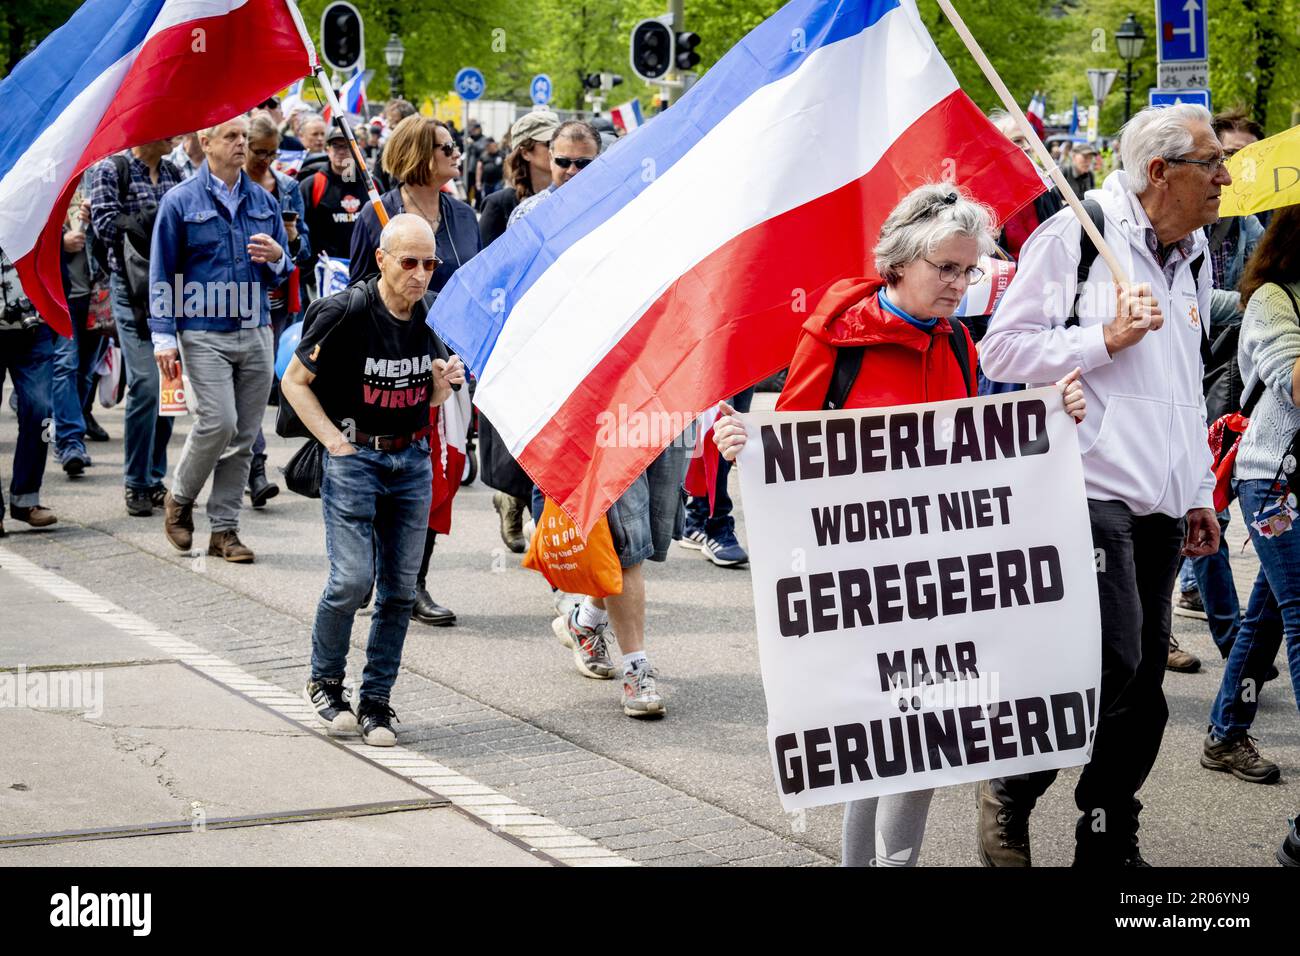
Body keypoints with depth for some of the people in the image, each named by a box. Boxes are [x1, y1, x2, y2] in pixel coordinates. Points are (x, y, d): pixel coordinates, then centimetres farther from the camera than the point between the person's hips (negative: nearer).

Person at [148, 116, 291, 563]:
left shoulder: (263, 201, 12)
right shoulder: (180, 201, -1)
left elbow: (282, 272, 18)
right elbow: (162, 274, 0)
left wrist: (277, 257, -7)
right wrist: (164, 337, -6)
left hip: (256, 332, 4)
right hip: (204, 333, -4)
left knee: (244, 436, 3)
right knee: (218, 422, -16)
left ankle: (224, 528, 12)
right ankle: (179, 499, 9)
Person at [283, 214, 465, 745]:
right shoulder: (345, 313, -14)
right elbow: (295, 382, -4)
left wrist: (444, 383, -5)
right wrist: (334, 441, -12)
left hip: (413, 461, 5)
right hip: (355, 457, -5)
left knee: (399, 588, 4)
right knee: (352, 579, -12)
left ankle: (376, 702, 14)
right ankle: (324, 683, 11)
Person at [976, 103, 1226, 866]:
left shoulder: (1194, 260, 19)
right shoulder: (1075, 237, -6)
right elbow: (1003, 349, -9)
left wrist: (1200, 492, 25)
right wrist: (1105, 338, -15)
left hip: (1160, 509, 8)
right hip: (1091, 493, -8)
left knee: (1143, 684, 7)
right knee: (1111, 666, -16)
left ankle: (1108, 841, 17)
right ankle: (1009, 796, 4)